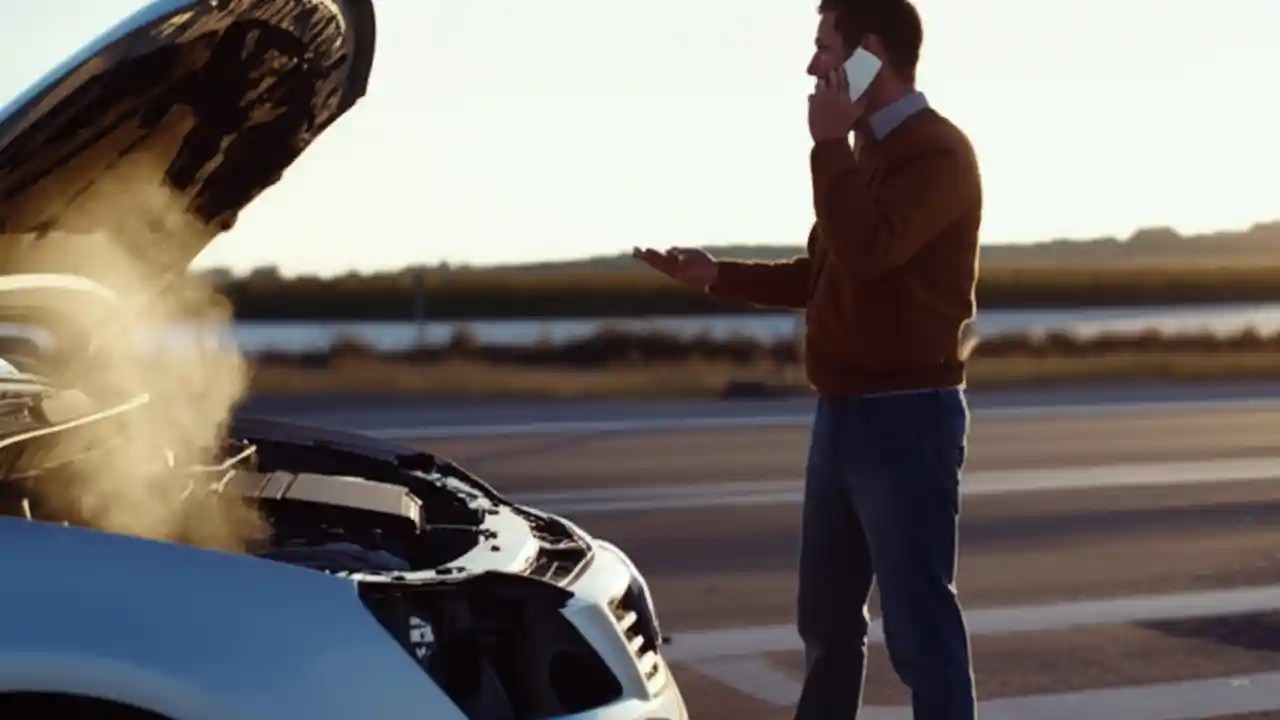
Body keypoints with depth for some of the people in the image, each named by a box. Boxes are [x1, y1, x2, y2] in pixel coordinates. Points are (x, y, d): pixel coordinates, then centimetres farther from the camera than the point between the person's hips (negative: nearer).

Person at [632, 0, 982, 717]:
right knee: (829, 616, 17)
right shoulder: (866, 151, 17)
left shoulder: (938, 152, -12)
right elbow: (821, 276, 23)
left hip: (906, 416, -9)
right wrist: (718, 275, 15)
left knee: (919, 620, -6)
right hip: (844, 413, 9)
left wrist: (829, 144, -18)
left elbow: (867, 253, -28)